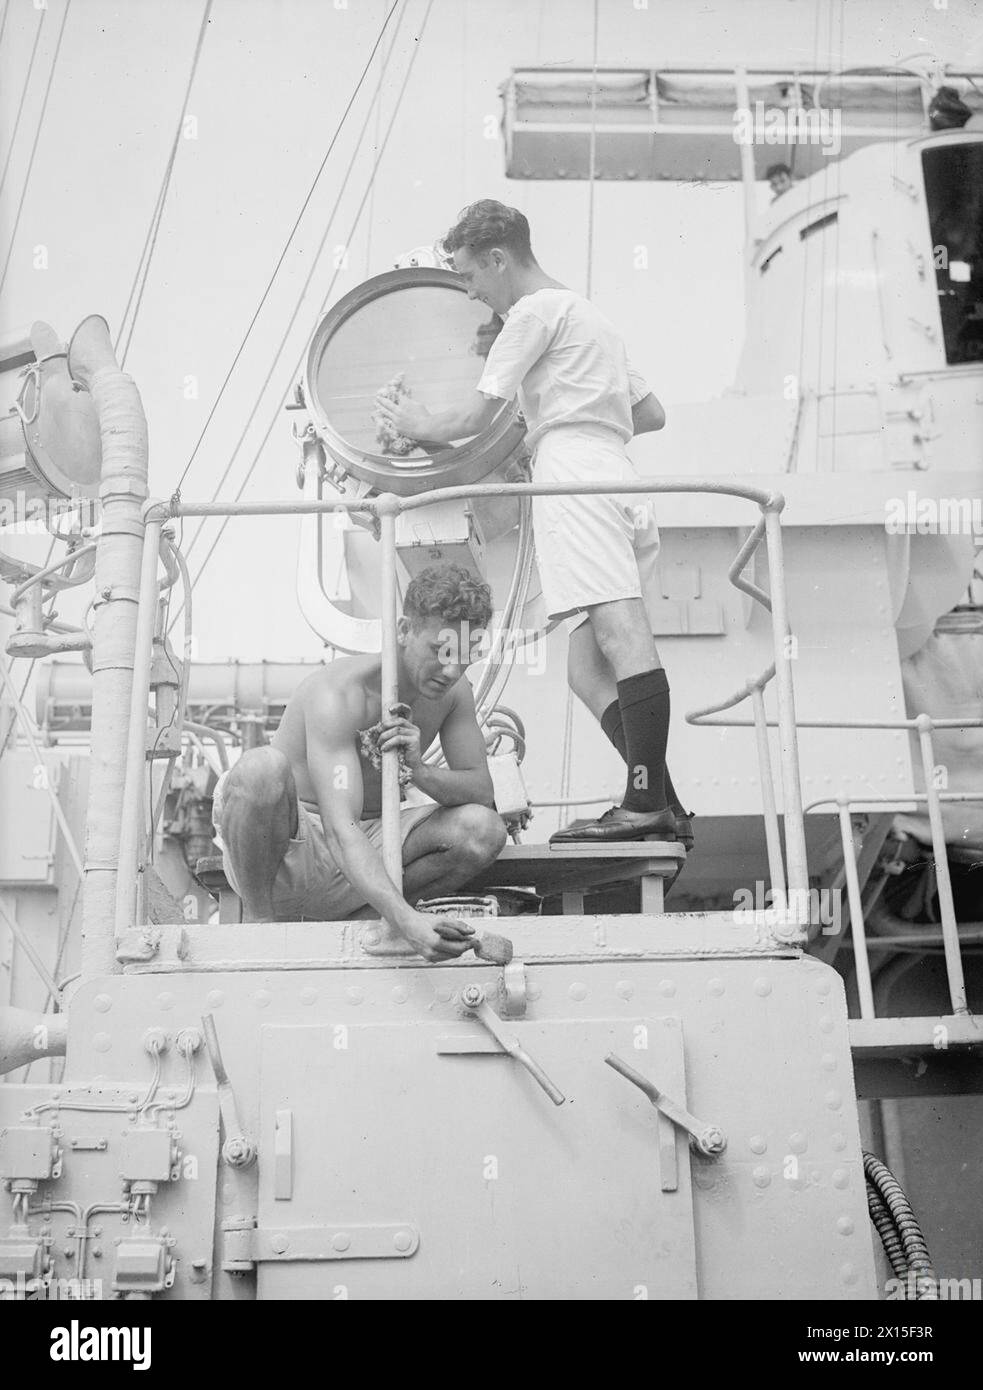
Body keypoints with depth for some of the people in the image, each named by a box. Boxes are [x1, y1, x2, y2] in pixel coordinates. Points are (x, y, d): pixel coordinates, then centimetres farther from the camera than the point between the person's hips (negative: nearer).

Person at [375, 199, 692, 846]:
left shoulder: (536, 309, 6)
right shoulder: (589, 314, 35)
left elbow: (476, 417, 3)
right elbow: (652, 414, 34)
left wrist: (420, 424, 22)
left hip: (575, 478, -10)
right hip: (623, 482, 10)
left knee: (621, 632, -21)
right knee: (587, 667, 4)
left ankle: (646, 802, -29)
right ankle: (665, 807, -4)